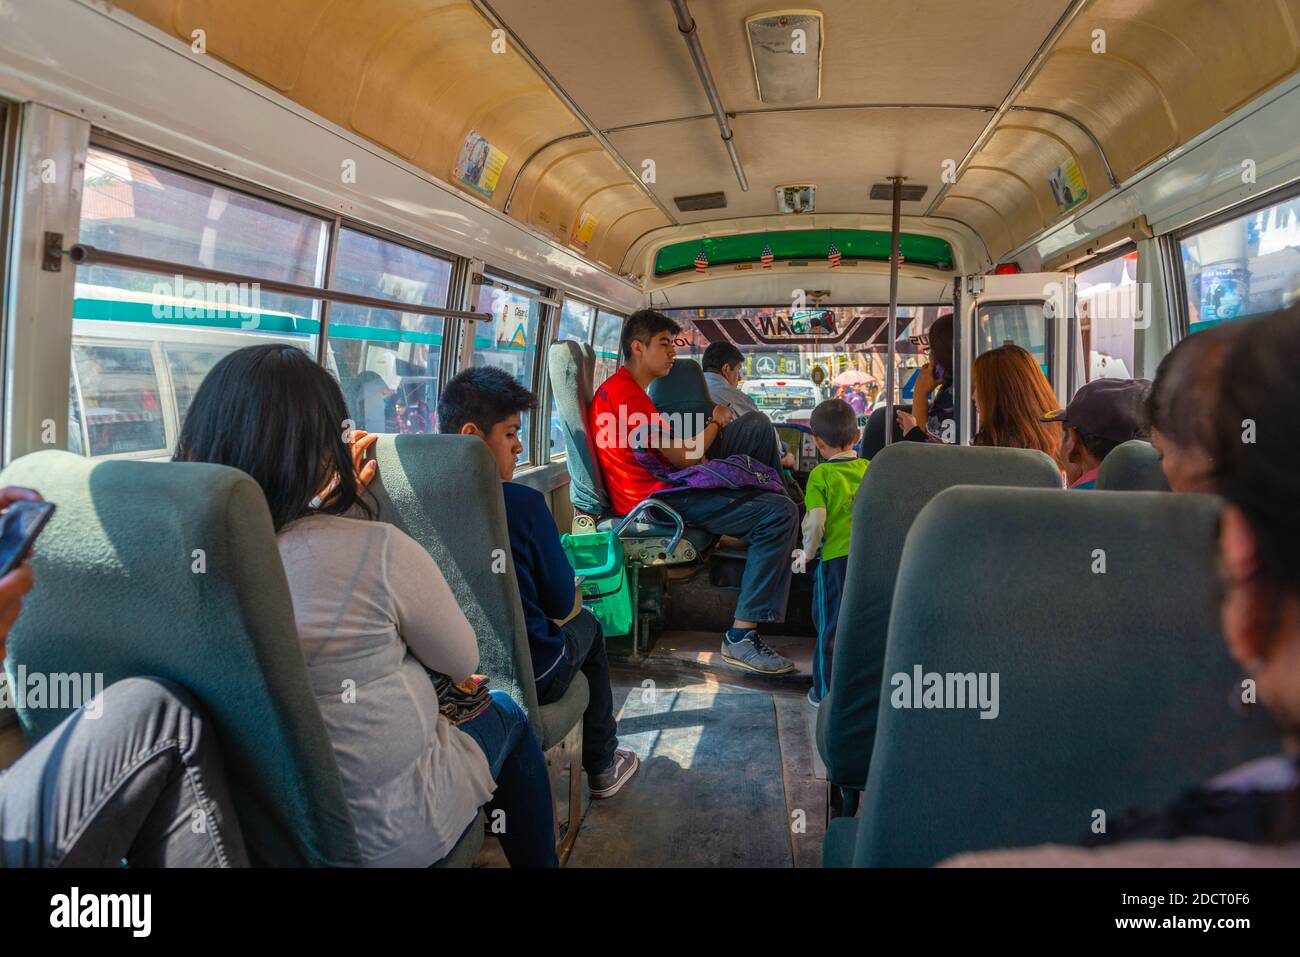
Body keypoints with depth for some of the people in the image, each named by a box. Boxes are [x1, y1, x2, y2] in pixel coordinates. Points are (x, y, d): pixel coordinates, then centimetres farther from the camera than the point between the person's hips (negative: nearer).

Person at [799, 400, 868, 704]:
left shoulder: (821, 475, -8)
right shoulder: (869, 468, 5)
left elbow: (815, 521, -14)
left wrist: (808, 551, 1)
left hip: (836, 557, -4)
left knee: (830, 625, 8)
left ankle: (826, 691, 16)